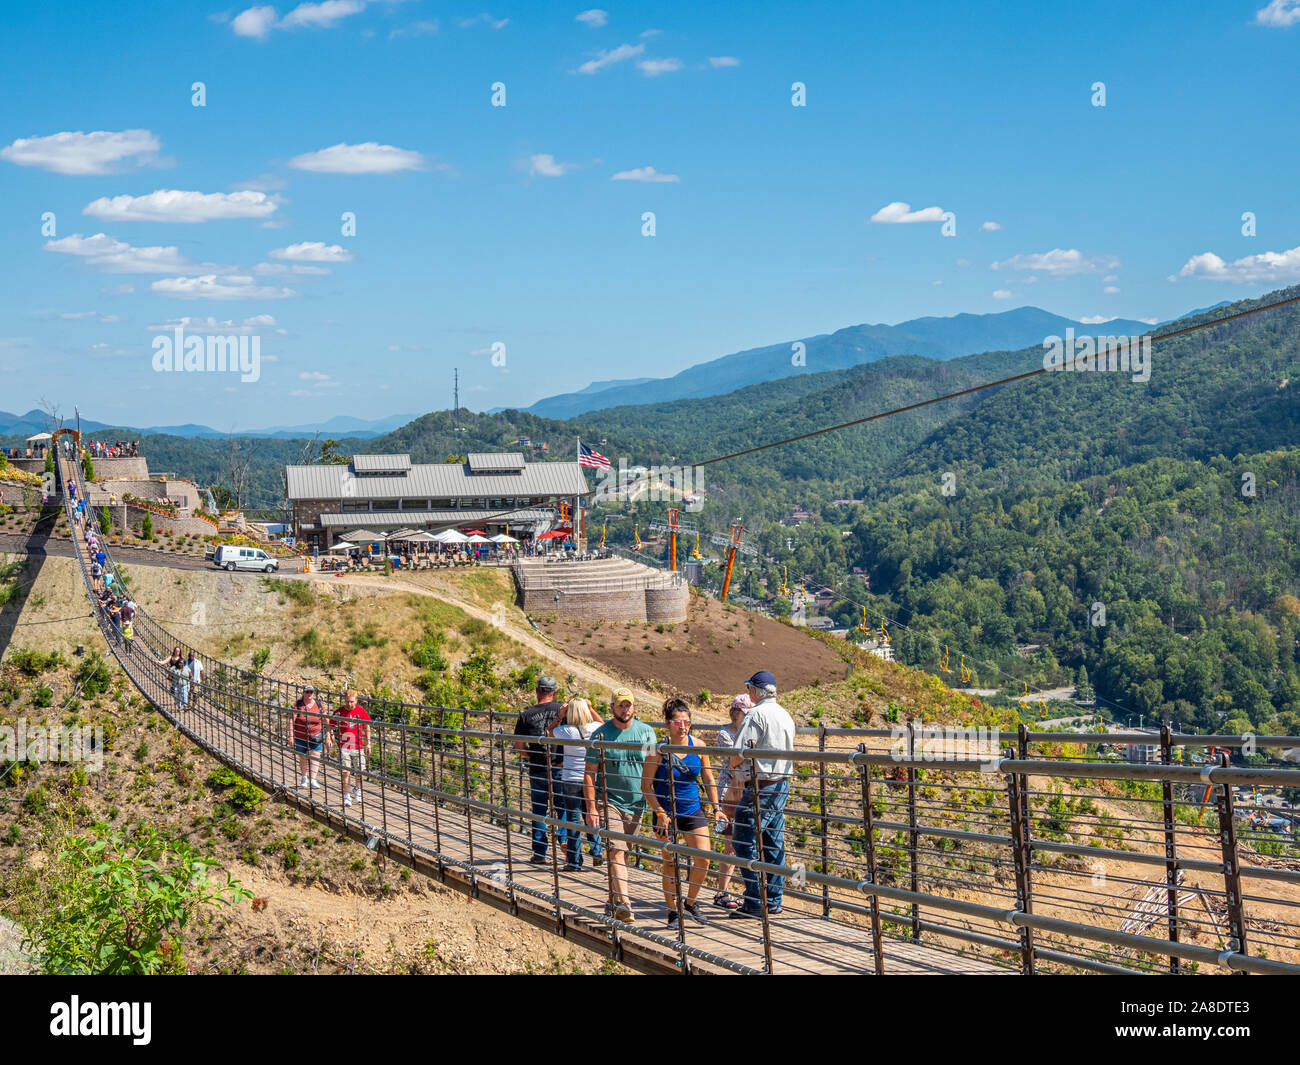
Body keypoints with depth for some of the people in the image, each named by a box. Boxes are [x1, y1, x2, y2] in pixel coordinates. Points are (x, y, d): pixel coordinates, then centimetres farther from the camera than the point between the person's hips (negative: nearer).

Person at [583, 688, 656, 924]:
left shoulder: (646, 732, 5)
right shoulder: (600, 735, -4)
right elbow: (589, 773, -2)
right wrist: (591, 808, -9)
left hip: (637, 803, 3)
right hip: (609, 801, -3)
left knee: (622, 852, 11)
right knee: (616, 851, -16)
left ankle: (614, 900, 23)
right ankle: (623, 902, -24)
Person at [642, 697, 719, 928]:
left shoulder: (698, 747, -2)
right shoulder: (658, 750, -13)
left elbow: (708, 779, 10)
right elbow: (646, 785, -8)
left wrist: (716, 808, 7)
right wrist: (660, 813, -14)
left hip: (693, 811, 3)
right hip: (666, 813, -3)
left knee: (703, 860, -2)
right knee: (670, 862, 3)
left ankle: (690, 902, 20)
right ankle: (673, 910, 17)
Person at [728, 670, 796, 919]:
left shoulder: (757, 715, -15)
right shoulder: (785, 715, 13)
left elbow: (739, 754, -19)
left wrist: (733, 763, 3)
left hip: (760, 786, -9)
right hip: (782, 785, 9)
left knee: (744, 842, -4)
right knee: (774, 844, 12)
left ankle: (754, 903, -5)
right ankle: (774, 901, 16)